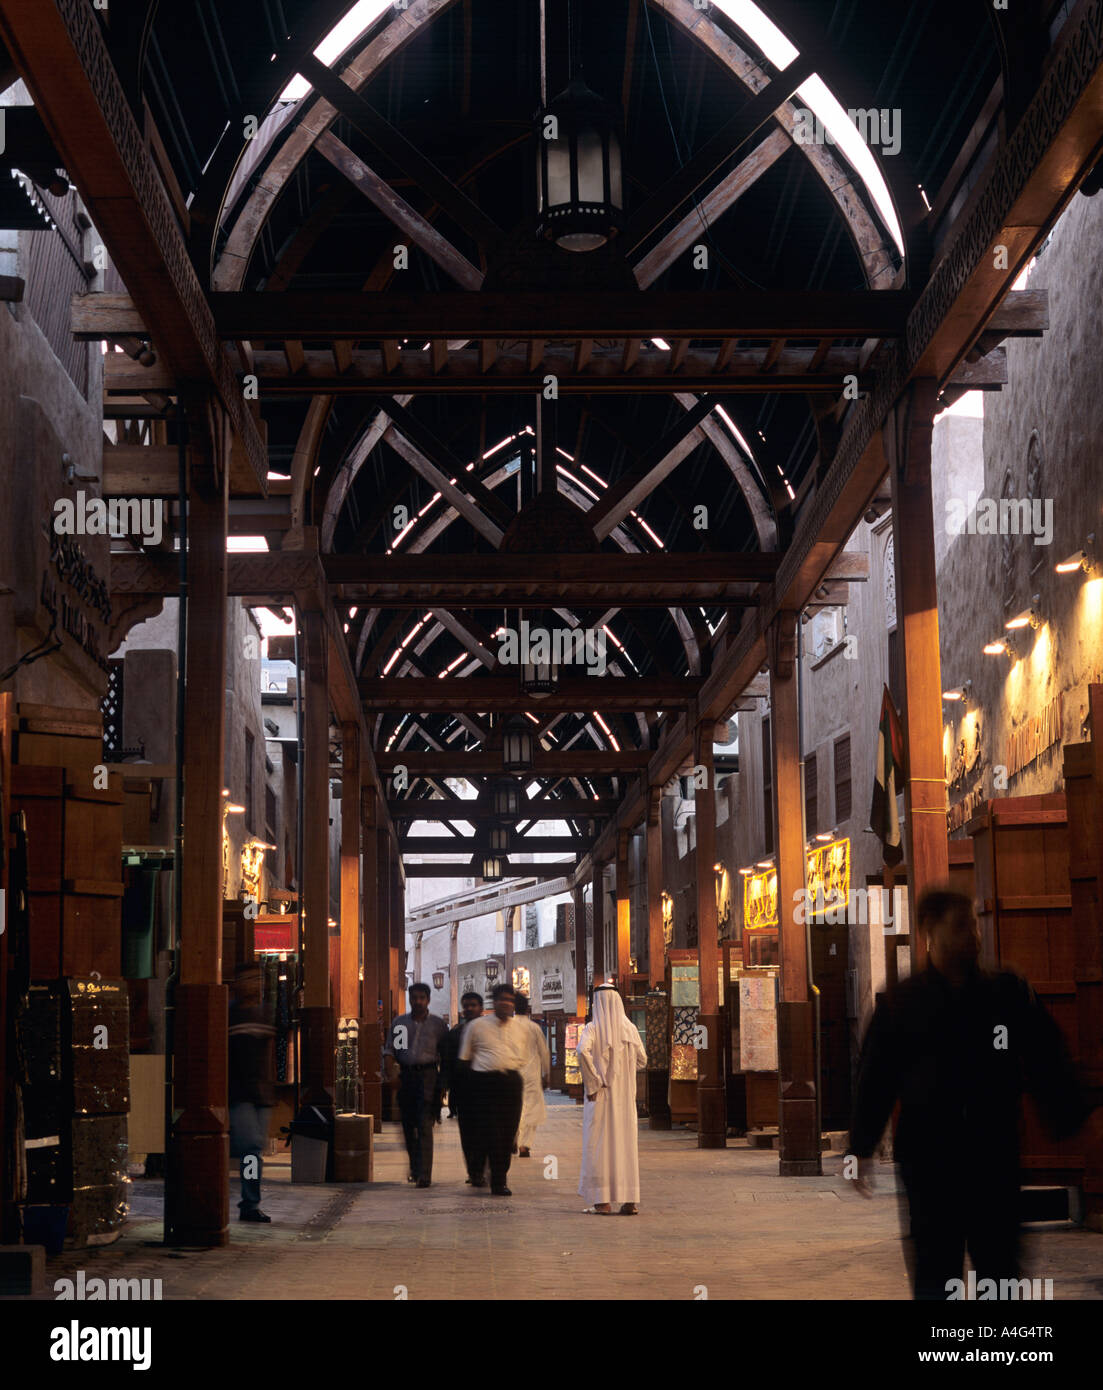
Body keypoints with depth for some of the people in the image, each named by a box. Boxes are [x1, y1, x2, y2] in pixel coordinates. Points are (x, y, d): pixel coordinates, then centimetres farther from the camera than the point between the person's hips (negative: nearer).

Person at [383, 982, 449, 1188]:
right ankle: (415, 1167, 26)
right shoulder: (399, 1022, 11)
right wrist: (391, 1074, -8)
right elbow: (389, 1050, 7)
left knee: (424, 1125, -12)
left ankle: (424, 1174, -15)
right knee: (408, 1125, 9)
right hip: (405, 1075, 3)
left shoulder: (438, 1024, 5)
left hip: (427, 1075, -3)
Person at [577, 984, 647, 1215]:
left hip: (600, 1095, -4)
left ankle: (602, 1201, -1)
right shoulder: (630, 1028, 4)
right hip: (625, 1094, 4)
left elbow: (583, 1051, -25)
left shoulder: (593, 1028, -8)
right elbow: (642, 1060, 9)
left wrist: (592, 1082, -17)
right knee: (626, 1142, 8)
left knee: (599, 1143, 1)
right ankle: (630, 1201, 7)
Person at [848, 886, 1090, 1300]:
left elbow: (1046, 1061, 6)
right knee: (935, 1269, 3)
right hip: (928, 1155, -1)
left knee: (999, 1264, 6)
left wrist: (1071, 1120, -2)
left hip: (995, 1155, 1)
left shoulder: (1008, 993, 5)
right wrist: (861, 1151, 1)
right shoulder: (899, 1003, 1)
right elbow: (874, 1079, 3)